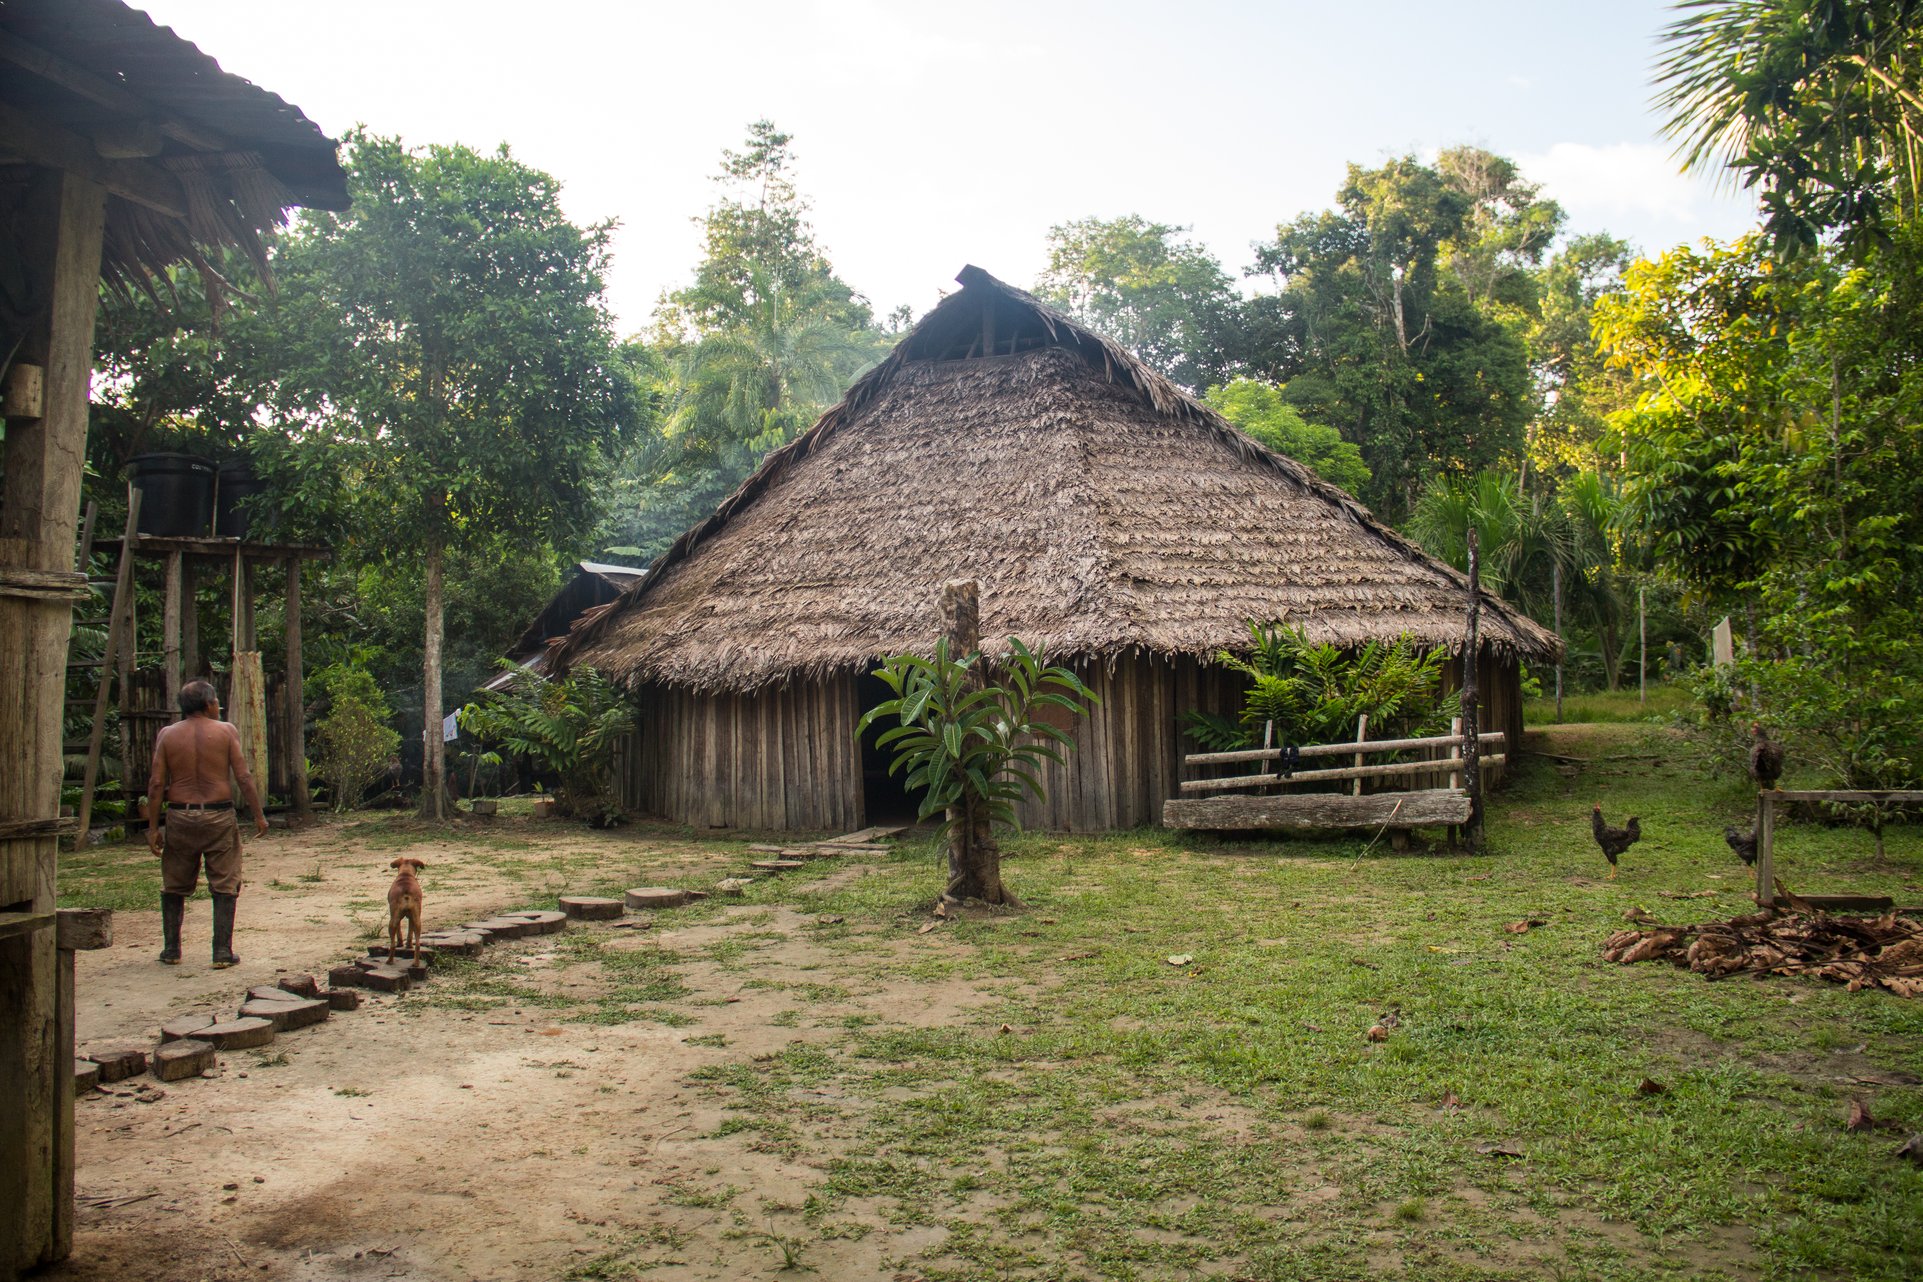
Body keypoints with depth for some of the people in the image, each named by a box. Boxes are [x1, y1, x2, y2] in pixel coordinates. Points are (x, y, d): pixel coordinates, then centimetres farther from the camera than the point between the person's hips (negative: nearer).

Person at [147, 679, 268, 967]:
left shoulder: (167, 735, 2)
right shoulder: (226, 731, -2)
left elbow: (156, 783, -2)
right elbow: (243, 777, -6)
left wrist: (153, 827, 3)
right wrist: (259, 815, 1)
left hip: (180, 817, 2)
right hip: (219, 817, -2)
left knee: (174, 886, 15)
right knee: (224, 886, 4)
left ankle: (171, 950, 19)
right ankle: (222, 951, 2)